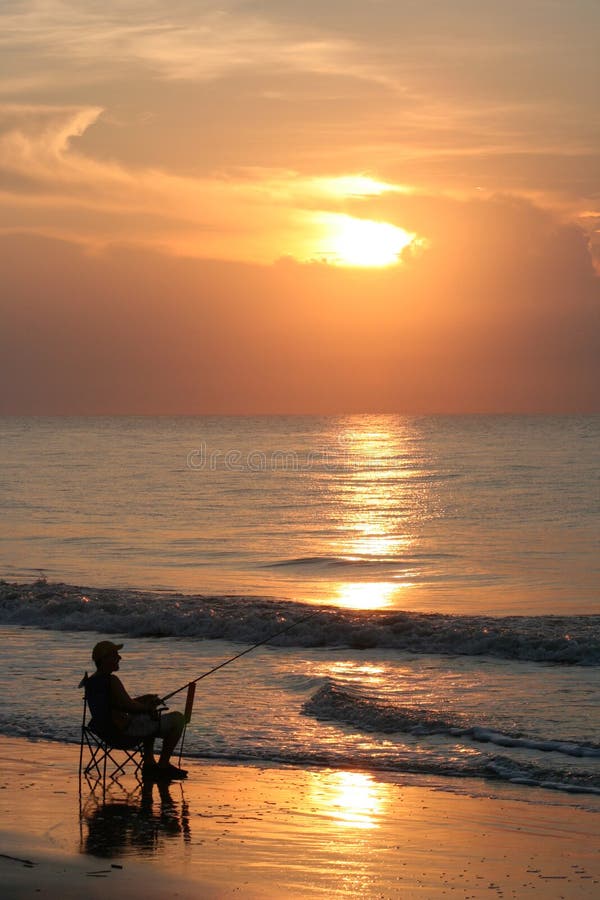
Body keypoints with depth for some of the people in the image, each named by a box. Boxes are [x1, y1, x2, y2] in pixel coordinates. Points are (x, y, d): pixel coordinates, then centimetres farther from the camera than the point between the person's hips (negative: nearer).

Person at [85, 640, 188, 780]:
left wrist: (143, 699, 13)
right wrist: (149, 708, 0)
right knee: (178, 719, -2)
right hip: (124, 731, -10)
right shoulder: (111, 681, -22)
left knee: (150, 721, 38)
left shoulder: (91, 681, 8)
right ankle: (163, 765, 6)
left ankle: (149, 763, 33)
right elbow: (130, 707, -20)